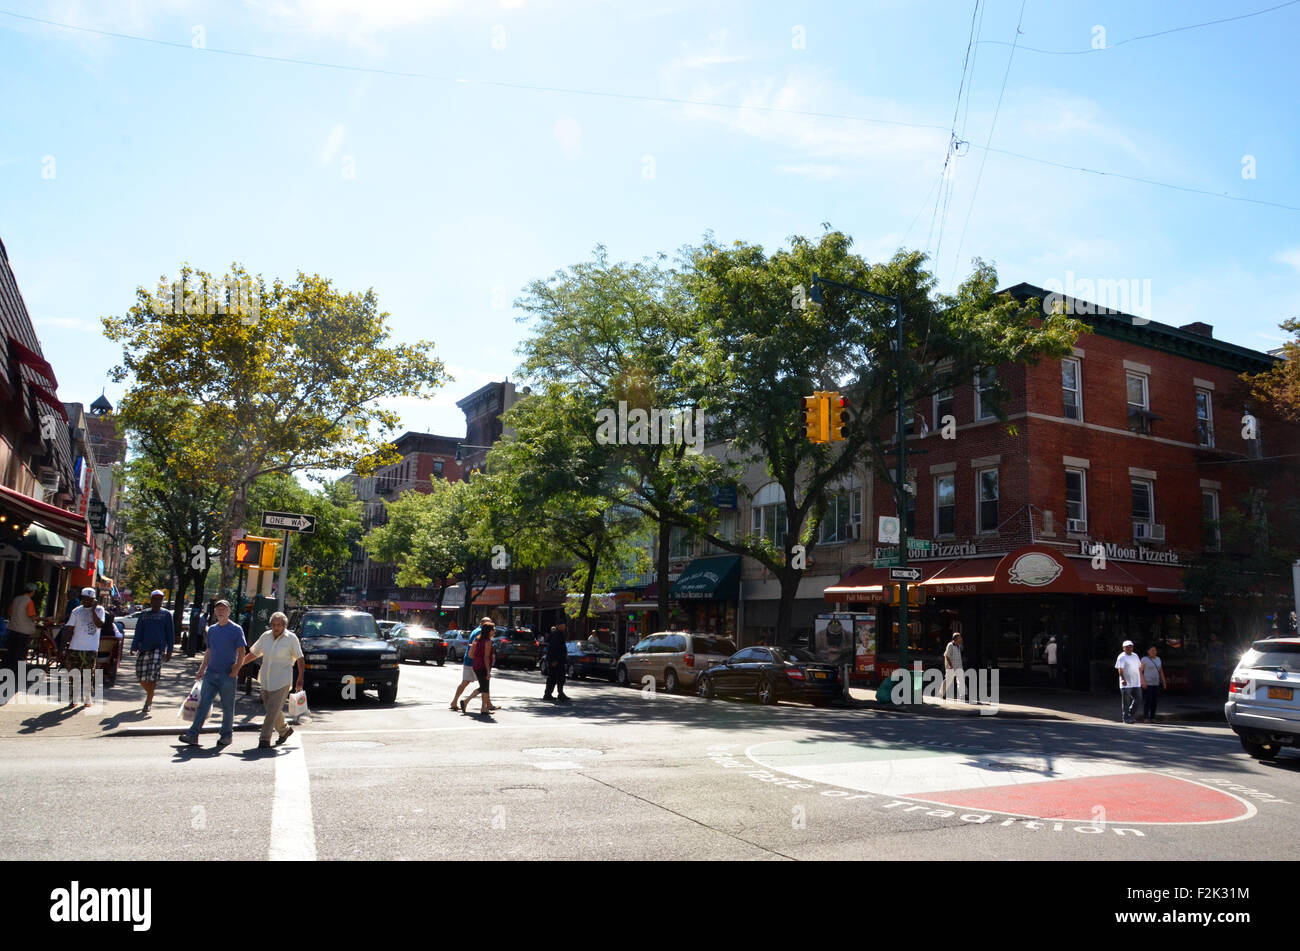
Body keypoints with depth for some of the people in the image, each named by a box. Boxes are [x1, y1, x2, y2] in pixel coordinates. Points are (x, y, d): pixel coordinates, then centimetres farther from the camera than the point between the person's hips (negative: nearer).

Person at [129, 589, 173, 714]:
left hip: (158, 649, -3)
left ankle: (147, 703, -4)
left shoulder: (166, 615, 6)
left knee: (152, 676, -12)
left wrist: (169, 651, 1)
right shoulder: (144, 615, 12)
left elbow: (170, 634, 6)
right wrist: (134, 648, -2)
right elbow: (138, 633, 10)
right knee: (141, 677, 3)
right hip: (144, 648, 3)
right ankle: (150, 697, 29)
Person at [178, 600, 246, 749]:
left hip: (227, 675, -5)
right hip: (211, 673, 5)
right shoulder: (212, 630, 13)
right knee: (203, 704, -1)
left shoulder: (236, 630, -3)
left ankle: (226, 735, 14)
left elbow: (241, 652, -6)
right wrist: (202, 669, 15)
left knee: (227, 707, 4)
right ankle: (193, 735, -1)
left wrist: (236, 668, -15)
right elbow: (209, 651, 21)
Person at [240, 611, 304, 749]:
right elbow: (253, 653, 16)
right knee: (271, 709, 13)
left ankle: (265, 739, -5)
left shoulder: (291, 638, -6)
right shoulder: (266, 636, 6)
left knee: (273, 710, -10)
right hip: (266, 679, 5)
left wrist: (300, 679, -3)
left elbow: (299, 658, -2)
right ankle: (284, 730, 33)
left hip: (282, 680, -5)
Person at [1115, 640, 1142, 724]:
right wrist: (1123, 679, -29)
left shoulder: (1135, 656, 15)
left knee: (1137, 700, 3)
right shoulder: (1121, 657, -6)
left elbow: (1139, 668, 23)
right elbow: (1120, 669, -16)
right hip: (1126, 684, -6)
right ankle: (1126, 718, 5)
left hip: (1136, 683, 6)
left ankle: (1130, 715, 20)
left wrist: (1141, 679, 20)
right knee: (1126, 702, -2)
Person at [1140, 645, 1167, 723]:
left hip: (1156, 684, 6)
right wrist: (1143, 682, -19)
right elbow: (1140, 671, -11)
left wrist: (1164, 682, 9)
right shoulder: (1144, 660, -7)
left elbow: (1161, 671, 15)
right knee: (1147, 701, -6)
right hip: (1147, 684, -5)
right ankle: (1146, 718, -1)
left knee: (1154, 701, 5)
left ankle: (1152, 717, 12)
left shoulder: (1158, 659, 11)